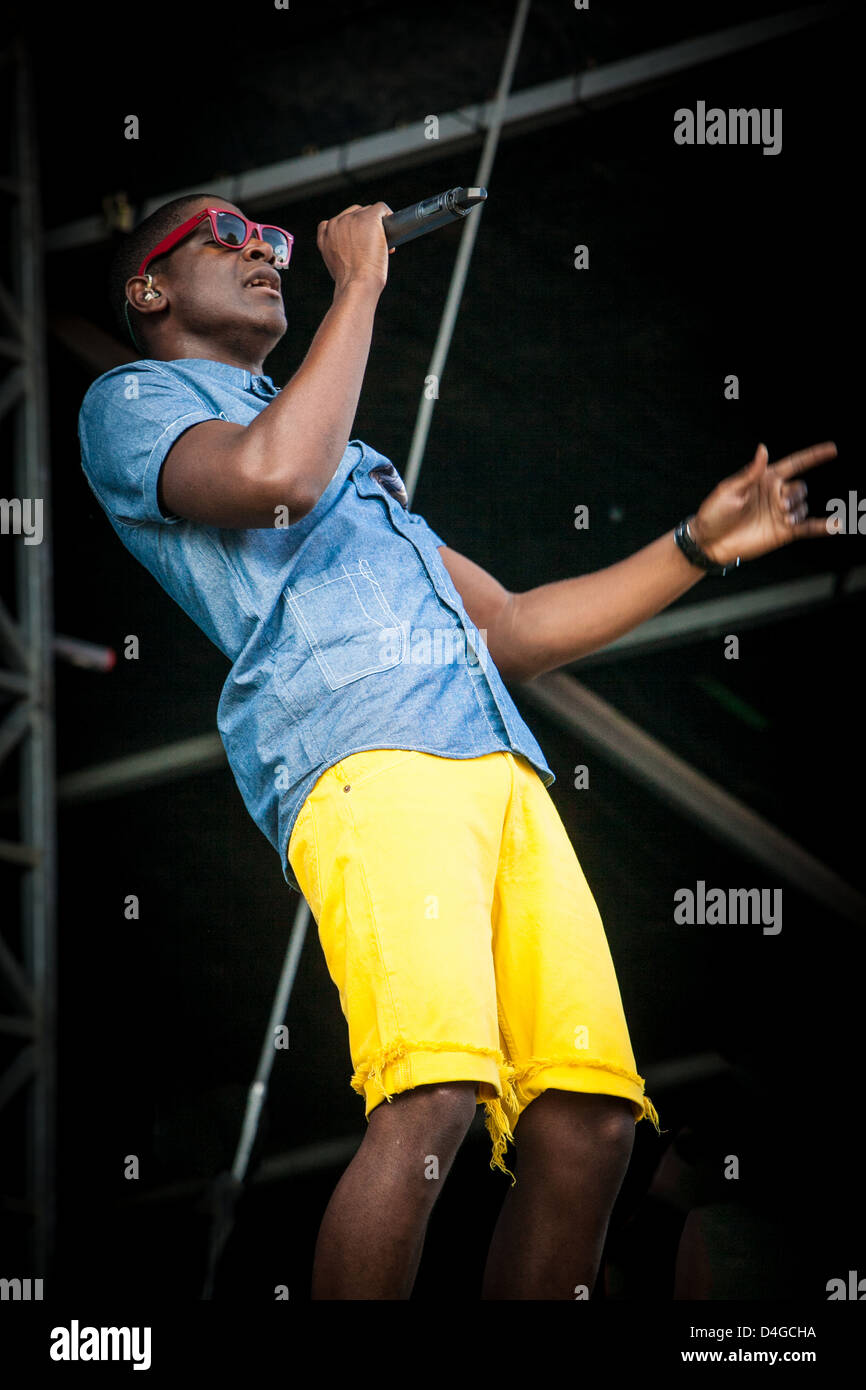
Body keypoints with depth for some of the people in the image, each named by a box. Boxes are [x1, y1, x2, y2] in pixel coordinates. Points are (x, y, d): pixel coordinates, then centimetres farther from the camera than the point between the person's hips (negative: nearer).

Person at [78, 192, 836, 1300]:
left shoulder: (351, 455, 39)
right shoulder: (133, 402, 16)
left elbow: (511, 633, 37)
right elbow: (270, 475, -8)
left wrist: (699, 545, 31)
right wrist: (359, 285, 3)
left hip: (497, 761, 8)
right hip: (360, 753, -7)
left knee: (588, 1120, -8)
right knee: (433, 1099, -28)